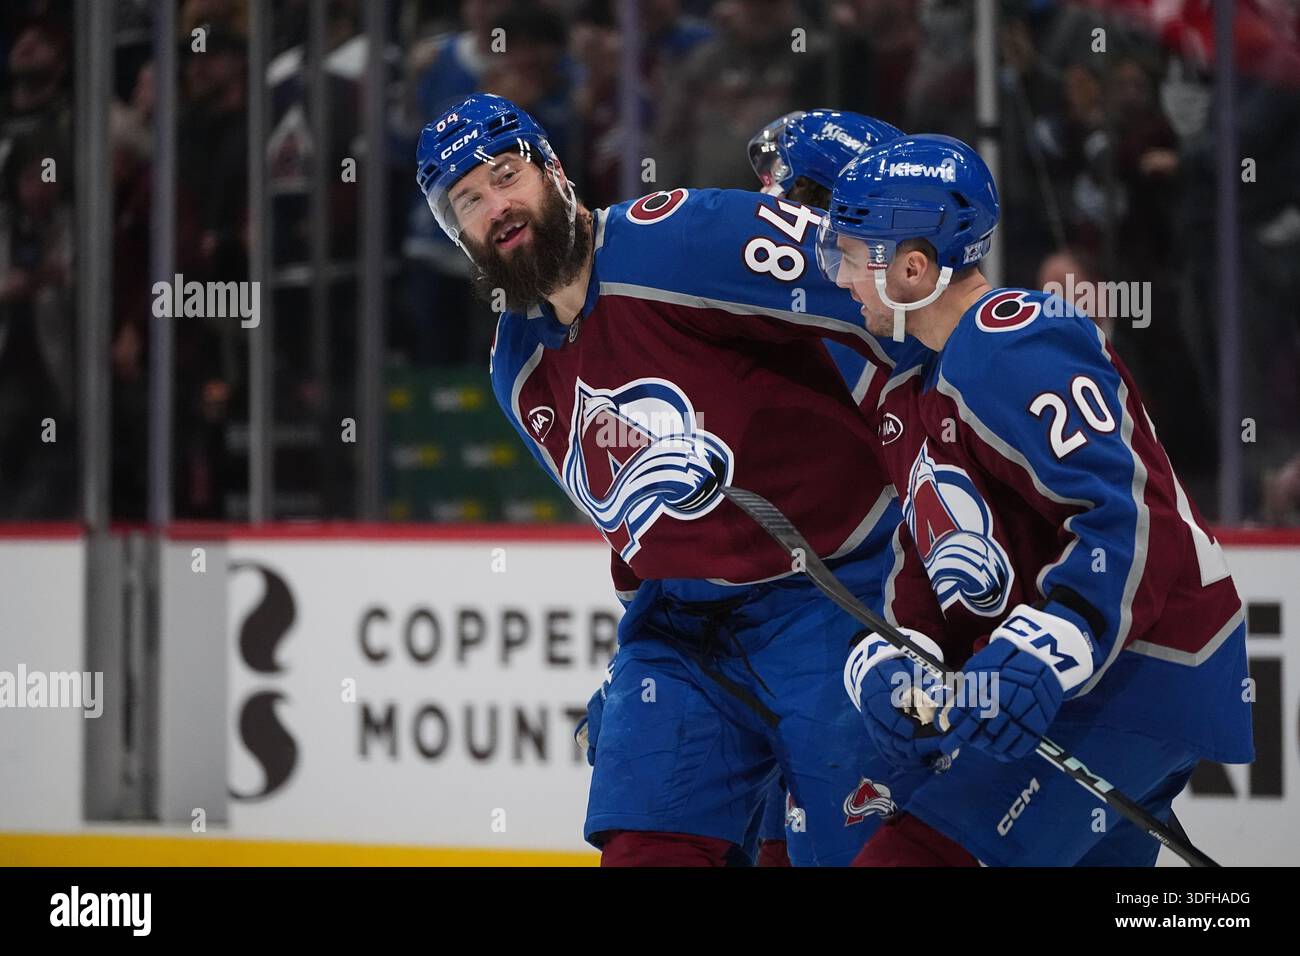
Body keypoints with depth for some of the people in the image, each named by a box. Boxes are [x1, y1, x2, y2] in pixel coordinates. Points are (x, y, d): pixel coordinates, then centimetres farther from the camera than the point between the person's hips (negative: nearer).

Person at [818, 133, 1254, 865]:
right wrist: (891, 667, -6)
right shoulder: (914, 390, 16)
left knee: (913, 857, -19)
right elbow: (928, 564, 14)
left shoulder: (1013, 347, -18)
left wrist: (1038, 661, -33)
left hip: (1137, 678, -11)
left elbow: (1132, 522, -26)